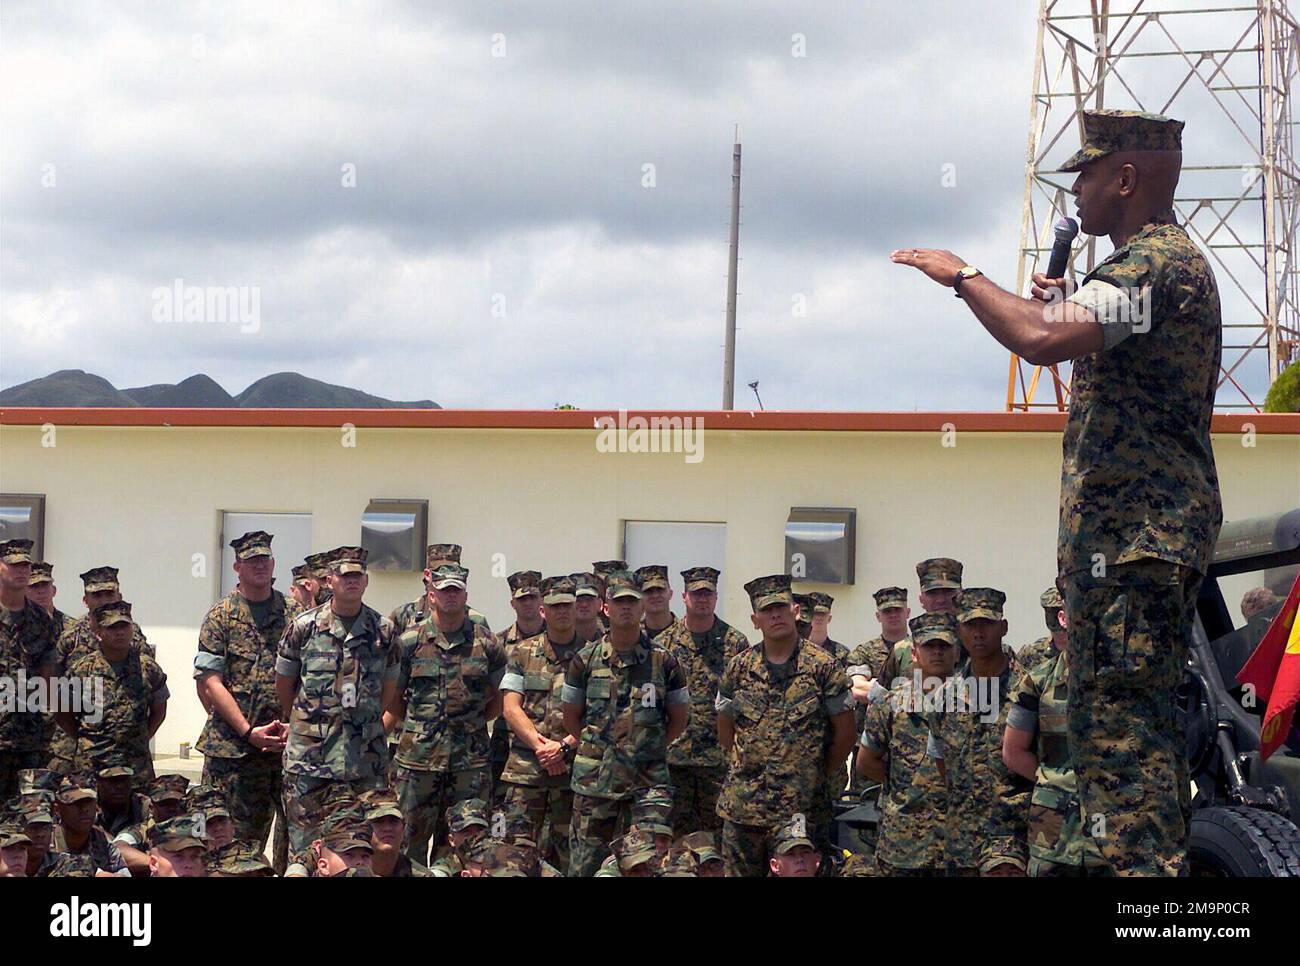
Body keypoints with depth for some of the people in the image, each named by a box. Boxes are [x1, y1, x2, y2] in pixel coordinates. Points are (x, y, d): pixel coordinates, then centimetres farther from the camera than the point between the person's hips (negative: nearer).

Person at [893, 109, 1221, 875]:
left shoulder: (1156, 261, -13)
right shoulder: (1170, 260, 23)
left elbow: (1040, 340, -29)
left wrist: (962, 275, -13)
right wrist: (1065, 309, 16)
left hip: (1134, 533, -11)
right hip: (1153, 529, 11)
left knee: (1118, 720, -13)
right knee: (1139, 722, 14)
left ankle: (1142, 869, -16)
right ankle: (1163, 862, 19)